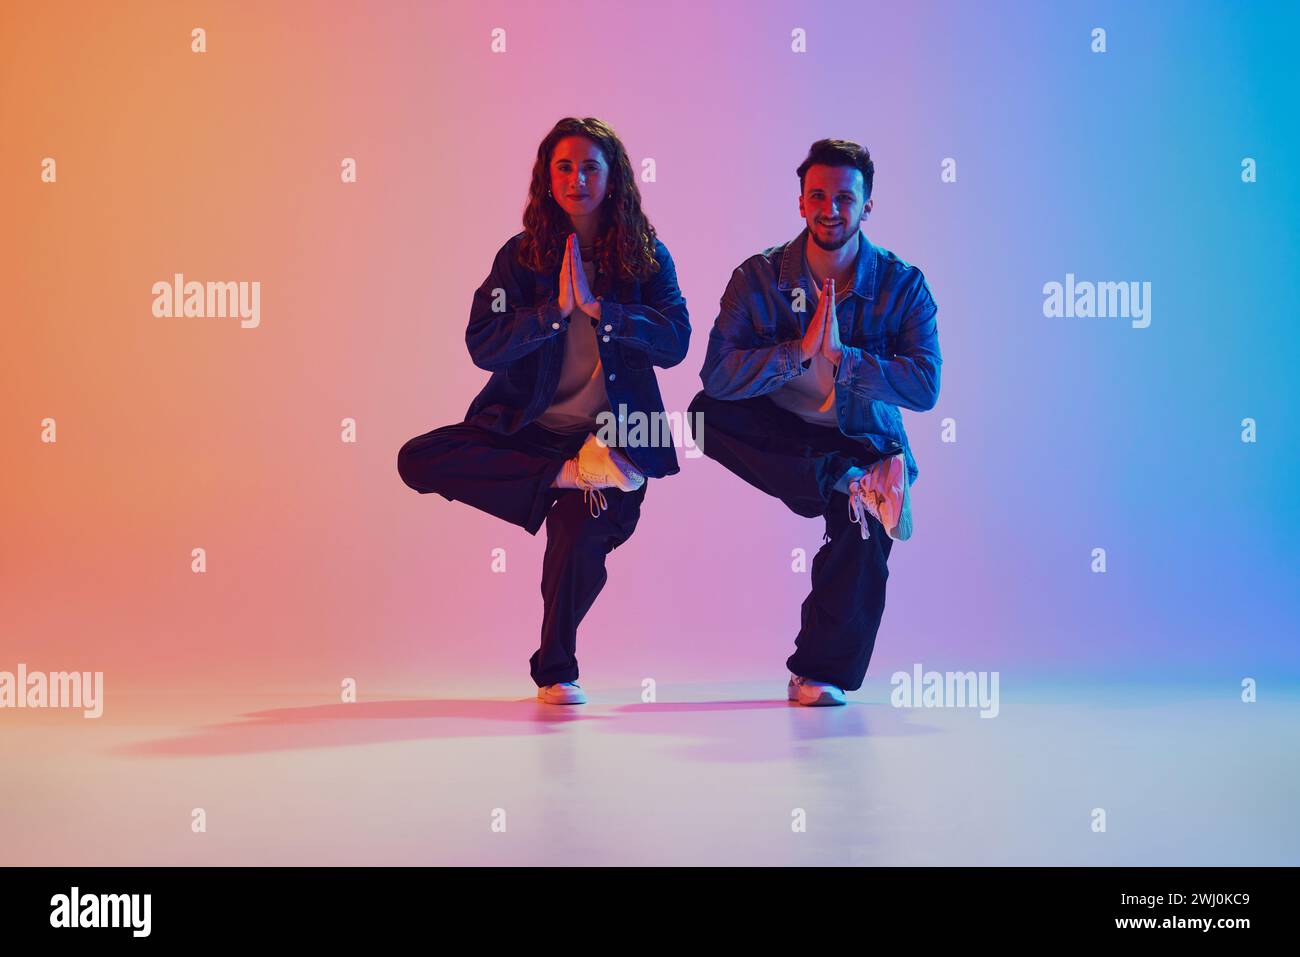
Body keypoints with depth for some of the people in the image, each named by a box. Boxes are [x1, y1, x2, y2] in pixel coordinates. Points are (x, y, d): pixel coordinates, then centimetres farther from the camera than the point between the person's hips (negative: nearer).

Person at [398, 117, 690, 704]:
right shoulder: (522, 255, 4)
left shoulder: (647, 257, 3)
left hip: (609, 433, -1)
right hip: (527, 430, 2)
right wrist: (556, 309, -17)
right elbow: (482, 346, -7)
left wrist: (598, 308, -19)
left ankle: (556, 671, -2)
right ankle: (571, 478, -20)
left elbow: (674, 342, -10)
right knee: (418, 460, -20)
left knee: (582, 535, -28)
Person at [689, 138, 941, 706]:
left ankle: (821, 672, -5)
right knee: (707, 414, -25)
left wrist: (841, 357, -29)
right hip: (781, 435, 1)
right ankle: (851, 485, -29)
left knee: (866, 530, -25)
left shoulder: (903, 285, -9)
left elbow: (925, 387, -19)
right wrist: (800, 351, -30)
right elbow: (717, 374, -20)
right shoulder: (760, 277, -9)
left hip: (863, 441, 0)